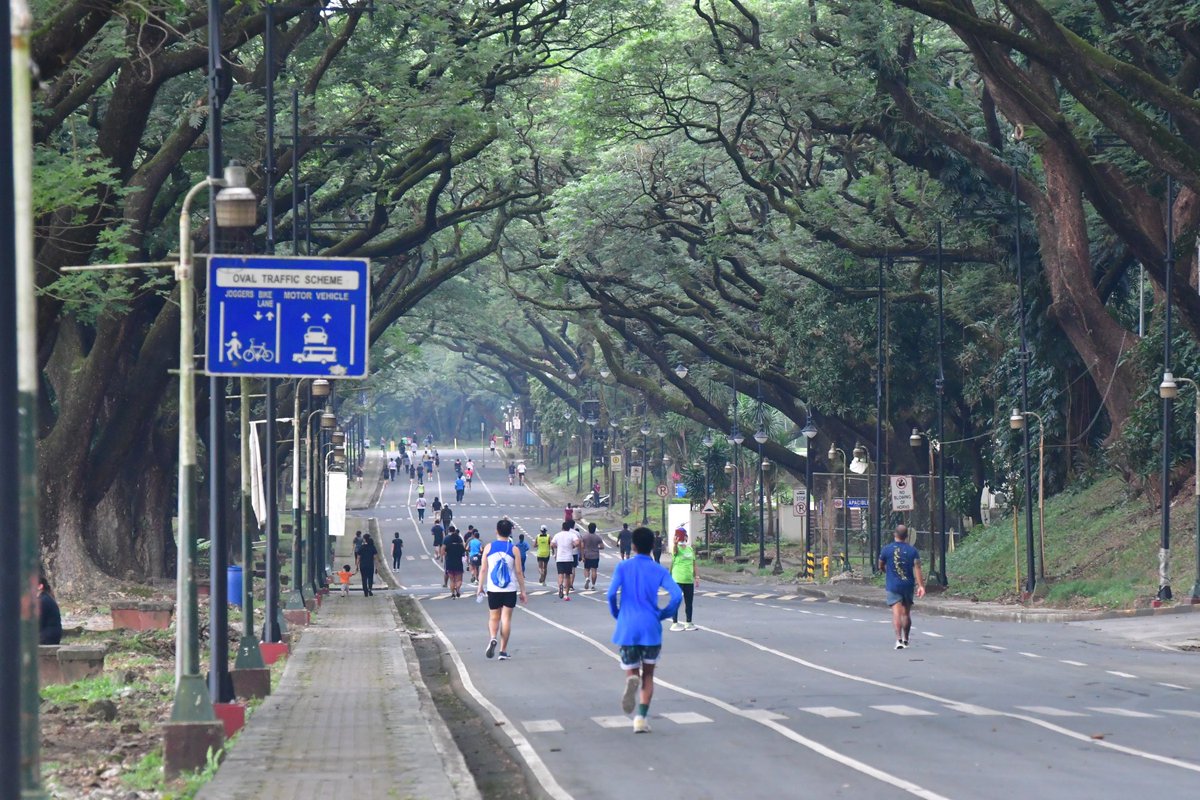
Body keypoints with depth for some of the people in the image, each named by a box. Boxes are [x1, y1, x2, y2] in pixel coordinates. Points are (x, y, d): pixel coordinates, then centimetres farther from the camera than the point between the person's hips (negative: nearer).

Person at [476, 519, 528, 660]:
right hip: (510, 590, -1)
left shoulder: (489, 547, -1)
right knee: (506, 618, 4)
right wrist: (522, 591, 4)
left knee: (494, 617, 12)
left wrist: (480, 586, 11)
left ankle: (492, 638, -17)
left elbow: (484, 569, 0)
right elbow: (519, 572, -3)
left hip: (493, 589, 1)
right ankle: (503, 651, 2)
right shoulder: (513, 549, -4)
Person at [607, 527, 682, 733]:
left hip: (627, 629, 0)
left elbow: (611, 594, -9)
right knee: (648, 675, 15)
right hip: (651, 629, 0)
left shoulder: (623, 567, 2)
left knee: (631, 672, 12)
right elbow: (677, 595, -11)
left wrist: (617, 614, 9)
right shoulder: (659, 571, 2)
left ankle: (632, 681, -27)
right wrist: (663, 614, 6)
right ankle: (641, 718, 0)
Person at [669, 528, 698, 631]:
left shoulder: (691, 549, 9)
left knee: (689, 603, 10)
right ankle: (675, 623, 4)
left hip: (689, 580, 6)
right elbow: (674, 550, -34)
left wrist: (695, 577, 13)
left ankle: (688, 623, 18)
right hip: (677, 580, -6)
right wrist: (675, 543, -56)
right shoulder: (677, 549, -8)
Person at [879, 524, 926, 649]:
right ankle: (905, 639, 25)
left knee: (896, 612, -9)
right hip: (908, 585, 2)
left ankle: (899, 639, -24)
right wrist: (921, 585, -13)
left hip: (893, 586, -2)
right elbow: (917, 568, -10)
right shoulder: (912, 550, -1)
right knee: (906, 613, 14)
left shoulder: (887, 549, -3)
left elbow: (881, 566, 9)